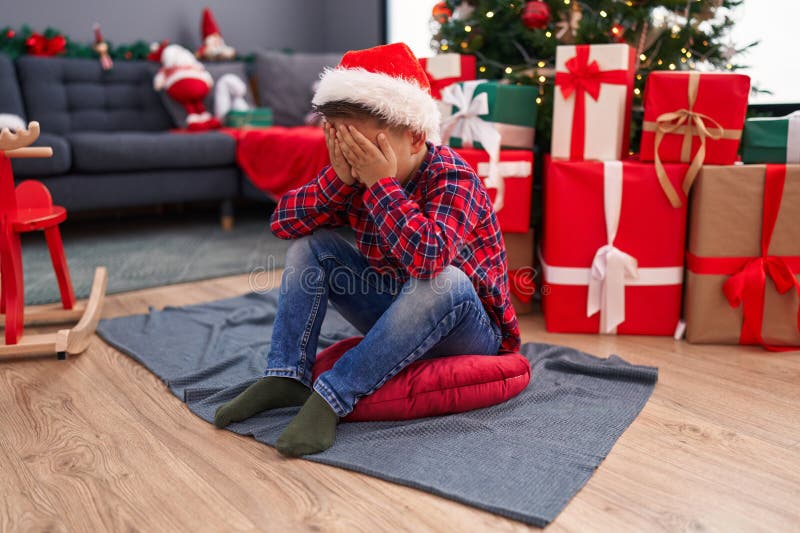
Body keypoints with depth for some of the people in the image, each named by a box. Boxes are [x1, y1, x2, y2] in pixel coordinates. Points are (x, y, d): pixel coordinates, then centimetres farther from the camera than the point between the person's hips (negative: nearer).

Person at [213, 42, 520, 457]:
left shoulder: (452, 178, -24)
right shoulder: (359, 172, -6)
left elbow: (427, 256, -44)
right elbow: (282, 223, -12)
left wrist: (382, 183, -36)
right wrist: (339, 178, -26)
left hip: (467, 331, -5)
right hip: (393, 313, 5)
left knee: (444, 279, -39)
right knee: (310, 243, -6)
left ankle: (333, 395, -30)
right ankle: (285, 376, -13)